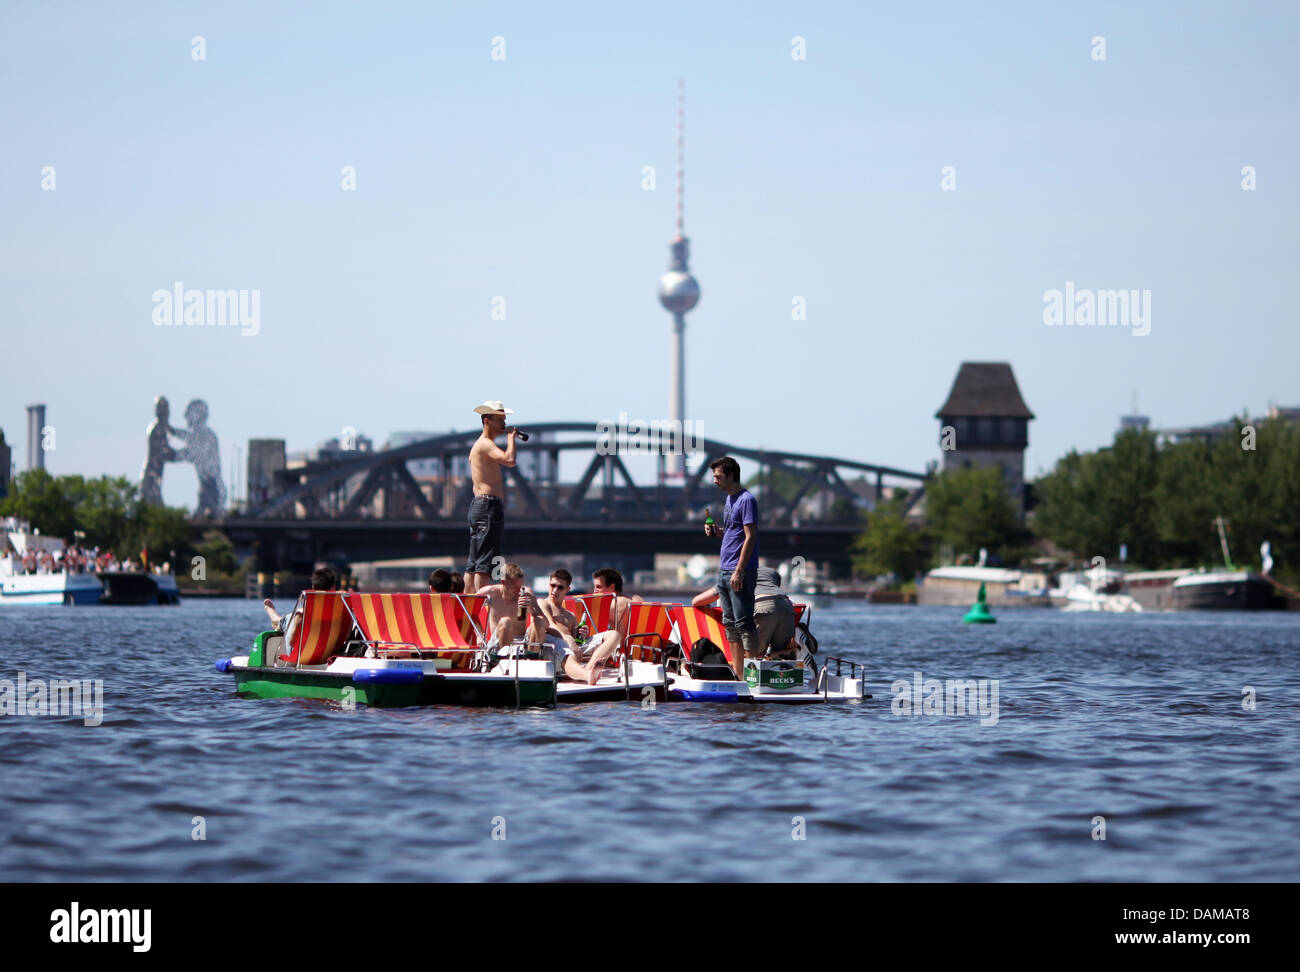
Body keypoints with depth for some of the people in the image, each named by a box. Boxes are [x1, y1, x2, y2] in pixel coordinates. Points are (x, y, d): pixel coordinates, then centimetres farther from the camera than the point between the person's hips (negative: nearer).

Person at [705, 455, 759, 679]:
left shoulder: (746, 500, -11)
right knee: (730, 622, 10)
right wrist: (717, 532, 6)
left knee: (743, 622, -10)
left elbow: (750, 537, -17)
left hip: (740, 572, -10)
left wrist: (739, 571, -22)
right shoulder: (729, 499, 17)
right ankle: (738, 674, 14)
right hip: (724, 569, 10)